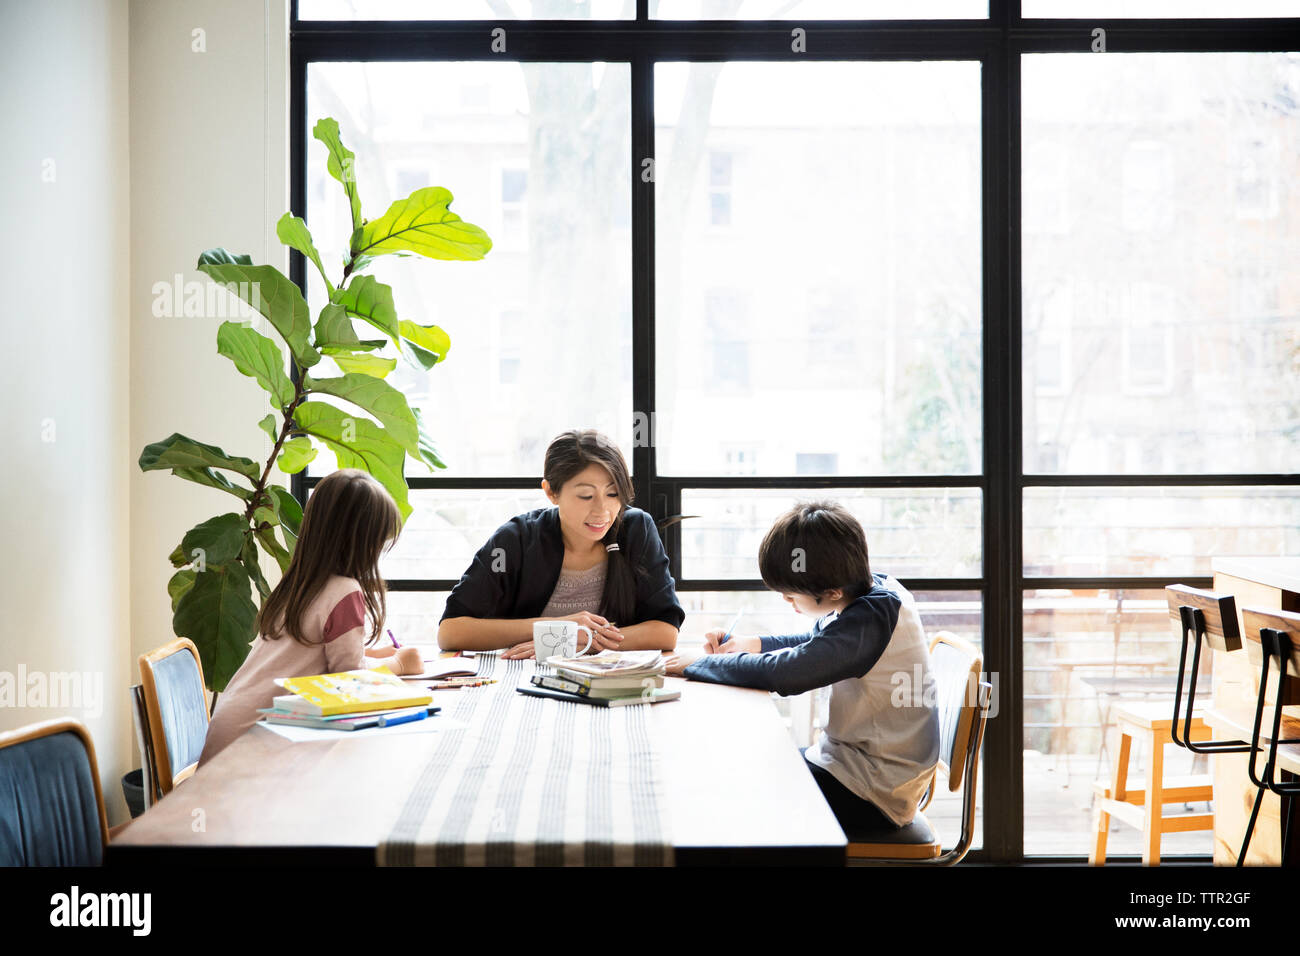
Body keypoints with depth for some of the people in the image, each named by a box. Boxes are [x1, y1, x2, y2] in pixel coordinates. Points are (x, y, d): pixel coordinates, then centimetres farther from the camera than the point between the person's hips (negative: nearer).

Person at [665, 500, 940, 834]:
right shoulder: (871, 591, 1)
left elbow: (781, 674, -33)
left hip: (877, 794, -10)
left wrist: (698, 663, -18)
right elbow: (815, 645, 20)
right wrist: (756, 644, 5)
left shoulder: (868, 621, -28)